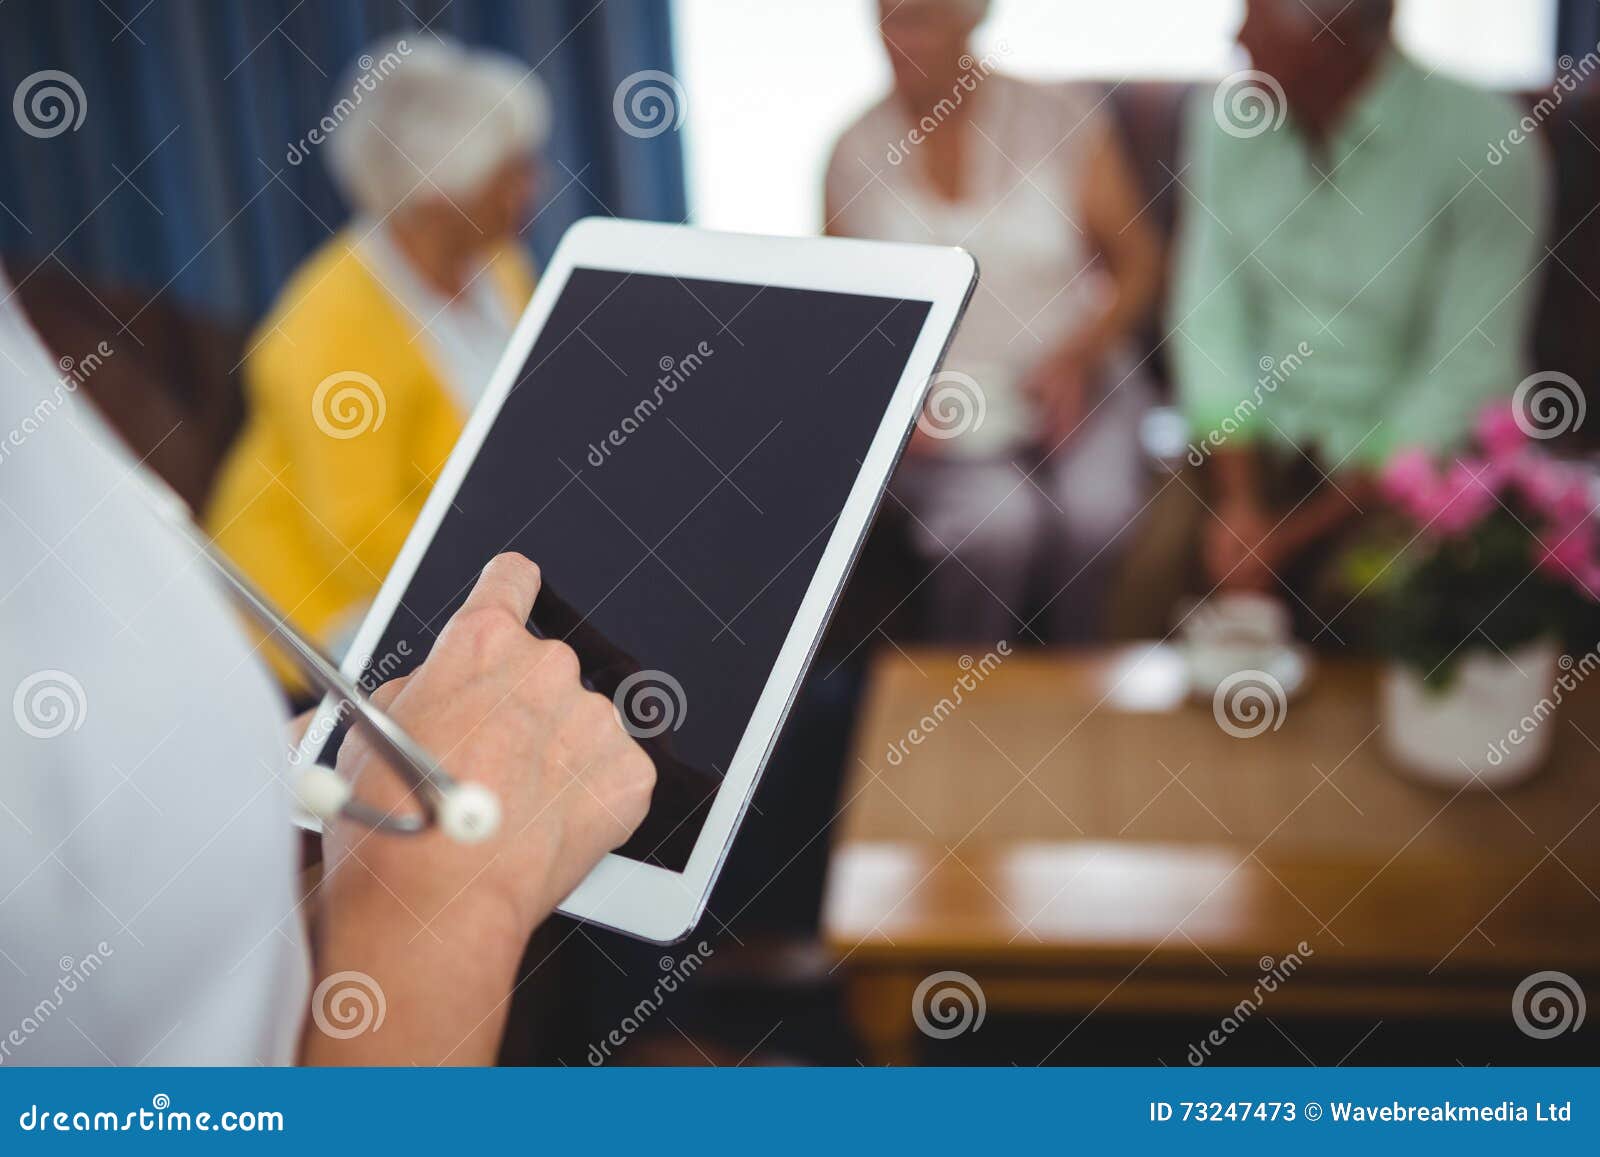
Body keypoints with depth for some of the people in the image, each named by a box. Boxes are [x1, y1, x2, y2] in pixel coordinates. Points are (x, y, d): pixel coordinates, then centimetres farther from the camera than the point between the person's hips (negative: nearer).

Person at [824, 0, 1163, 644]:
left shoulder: (1062, 119, 1)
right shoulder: (856, 150, 4)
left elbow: (1139, 263, 4)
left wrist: (1077, 356, -12)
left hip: (1070, 391, 0)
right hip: (932, 416, 0)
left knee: (1097, 512, -29)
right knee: (999, 522, -29)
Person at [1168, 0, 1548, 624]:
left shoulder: (1483, 143, -14)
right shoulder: (1226, 116, -1)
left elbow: (1472, 373, -16)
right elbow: (1208, 311, -3)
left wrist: (1295, 536, -20)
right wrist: (1237, 503, -15)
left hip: (1403, 455, -3)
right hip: (1251, 440, 3)